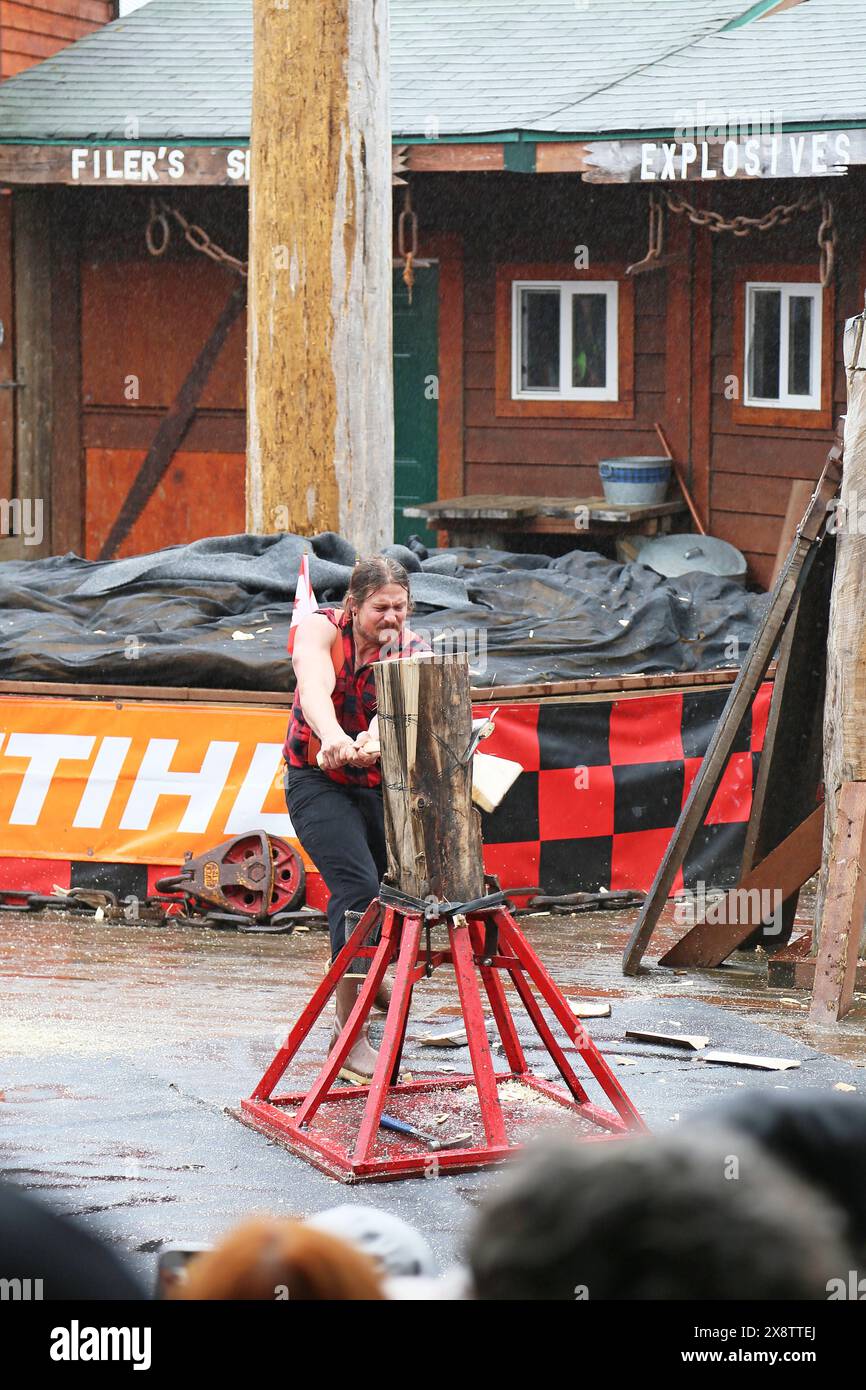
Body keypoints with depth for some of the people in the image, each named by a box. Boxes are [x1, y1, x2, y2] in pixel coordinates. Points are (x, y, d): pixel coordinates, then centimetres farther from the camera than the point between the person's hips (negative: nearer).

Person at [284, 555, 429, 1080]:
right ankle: (350, 1031, -21)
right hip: (317, 782, -4)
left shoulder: (412, 651, -11)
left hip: (379, 783, 4)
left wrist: (371, 741, -56)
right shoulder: (321, 629, -16)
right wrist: (333, 738, -59)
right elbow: (315, 691, -37)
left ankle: (369, 978, 48)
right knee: (358, 887, -22)